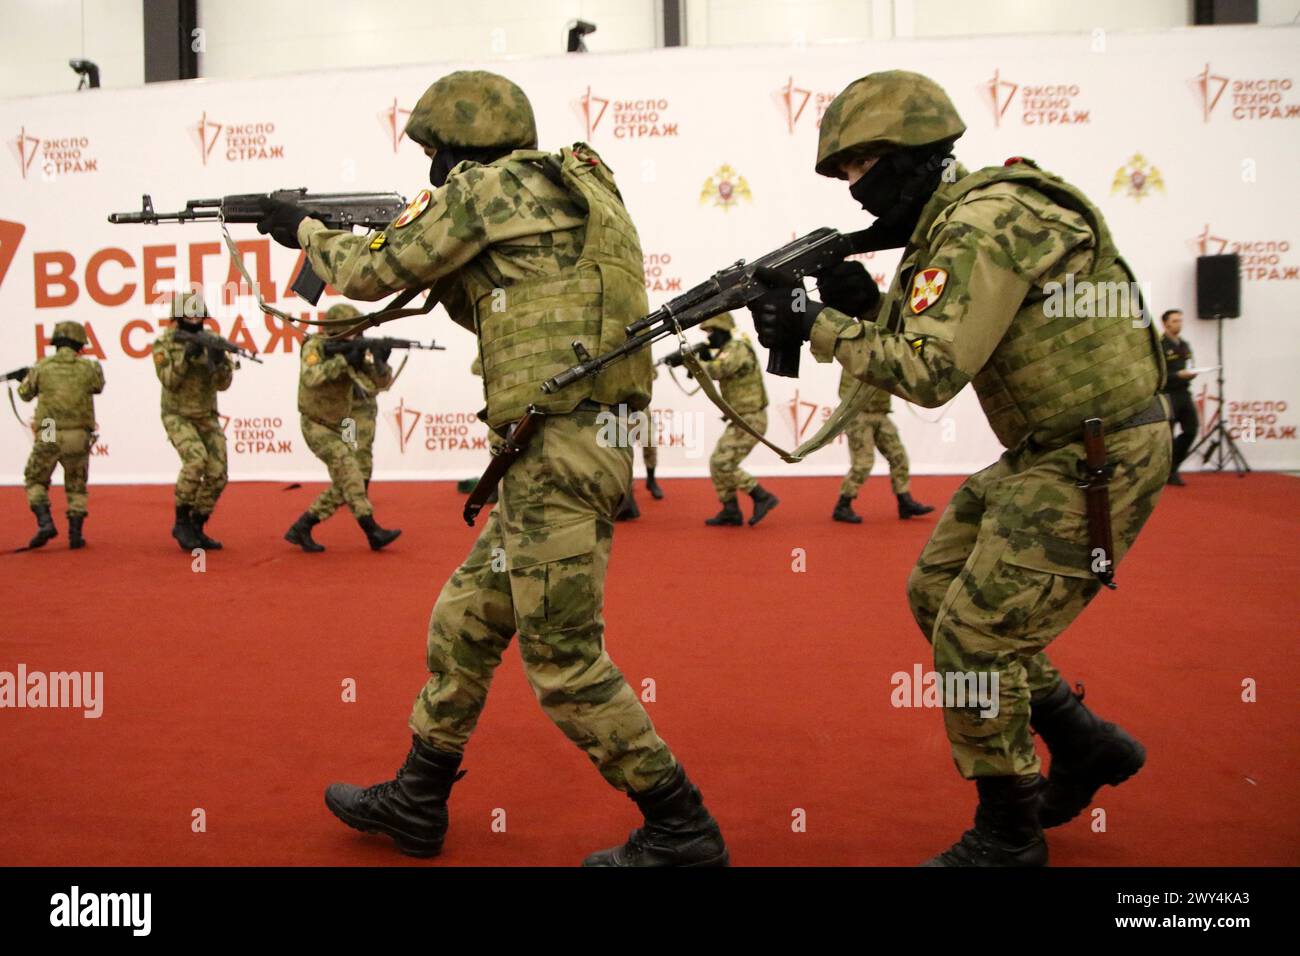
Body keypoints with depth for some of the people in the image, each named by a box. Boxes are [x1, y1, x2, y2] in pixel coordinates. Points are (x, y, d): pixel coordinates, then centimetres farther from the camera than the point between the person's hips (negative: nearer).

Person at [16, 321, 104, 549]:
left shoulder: (42, 366, 1)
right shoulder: (89, 367, 0)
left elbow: (25, 394, 16)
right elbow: (98, 387, 21)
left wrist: (26, 377, 36)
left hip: (48, 436, -1)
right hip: (78, 436, 1)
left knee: (35, 480, 18)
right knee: (76, 486, 17)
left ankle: (45, 523, -1)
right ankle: (76, 534, 11)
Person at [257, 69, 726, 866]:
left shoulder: (488, 187, -4)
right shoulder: (564, 190, 22)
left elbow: (372, 274, 4)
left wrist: (306, 230, 22)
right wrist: (443, 263, 21)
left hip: (559, 447, -10)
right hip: (568, 449, 10)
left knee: (563, 660, -4)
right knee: (465, 622, 16)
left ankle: (681, 831, 8)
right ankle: (415, 803, 29)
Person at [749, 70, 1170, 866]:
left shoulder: (985, 225, -20)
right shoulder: (951, 225, 11)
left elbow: (931, 373, -26)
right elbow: (912, 346, 12)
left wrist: (818, 326, -19)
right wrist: (845, 303, -4)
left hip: (1100, 458, -10)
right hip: (1047, 451, 10)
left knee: (975, 635, -5)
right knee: (937, 592, 15)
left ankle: (1008, 837, 15)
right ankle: (1085, 744, 27)